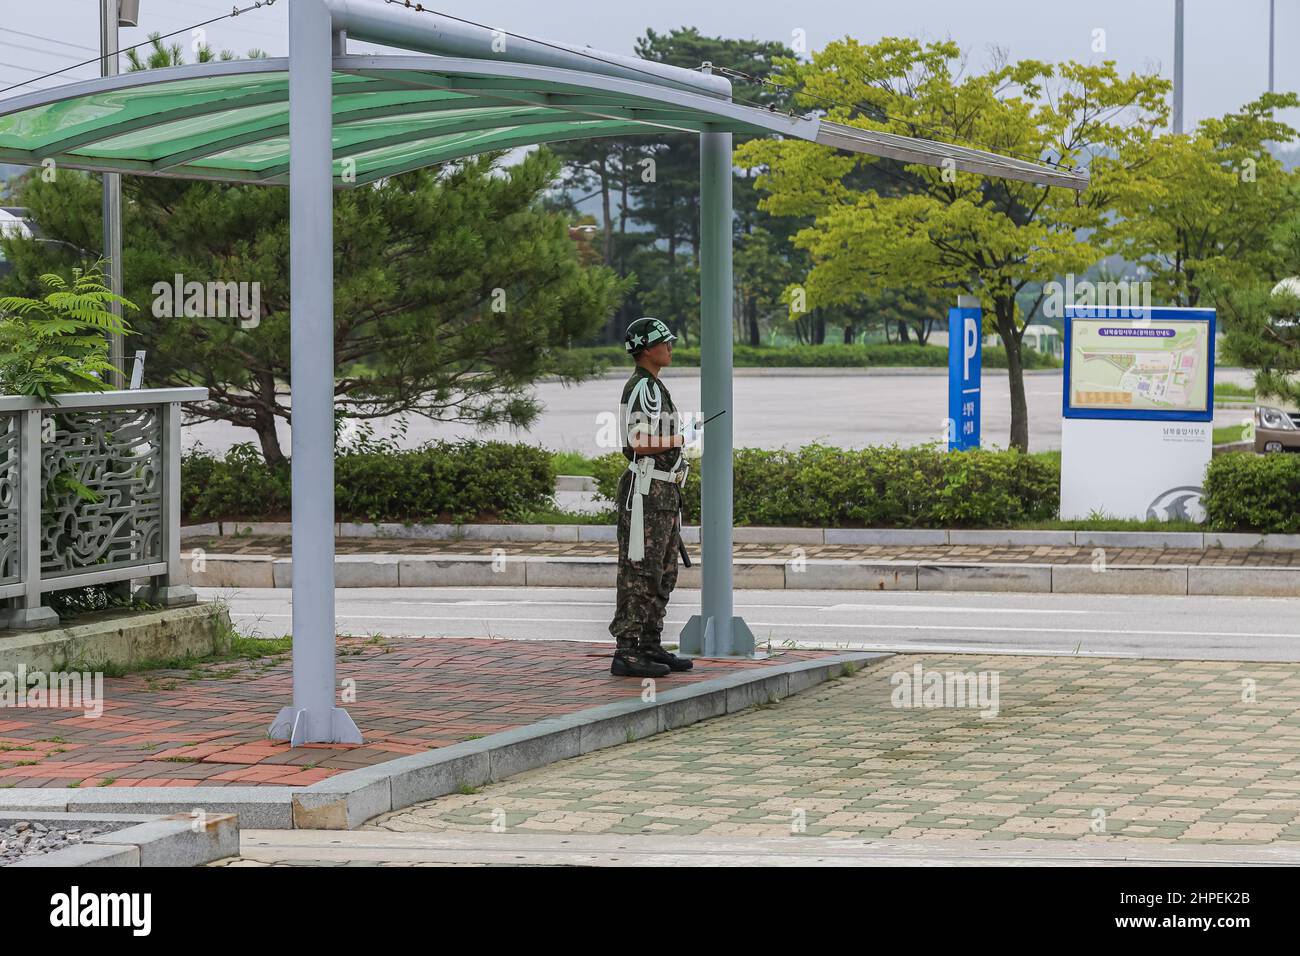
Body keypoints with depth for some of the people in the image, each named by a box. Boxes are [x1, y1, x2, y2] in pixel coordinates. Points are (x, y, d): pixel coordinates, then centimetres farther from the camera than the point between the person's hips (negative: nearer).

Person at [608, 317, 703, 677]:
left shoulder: (653, 387, 19)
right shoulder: (643, 388, -15)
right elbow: (642, 444, -23)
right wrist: (683, 439, -13)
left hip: (663, 491, 10)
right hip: (646, 490, -10)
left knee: (663, 574, 13)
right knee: (639, 574, -9)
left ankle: (651, 647, 19)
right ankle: (626, 653, -8)